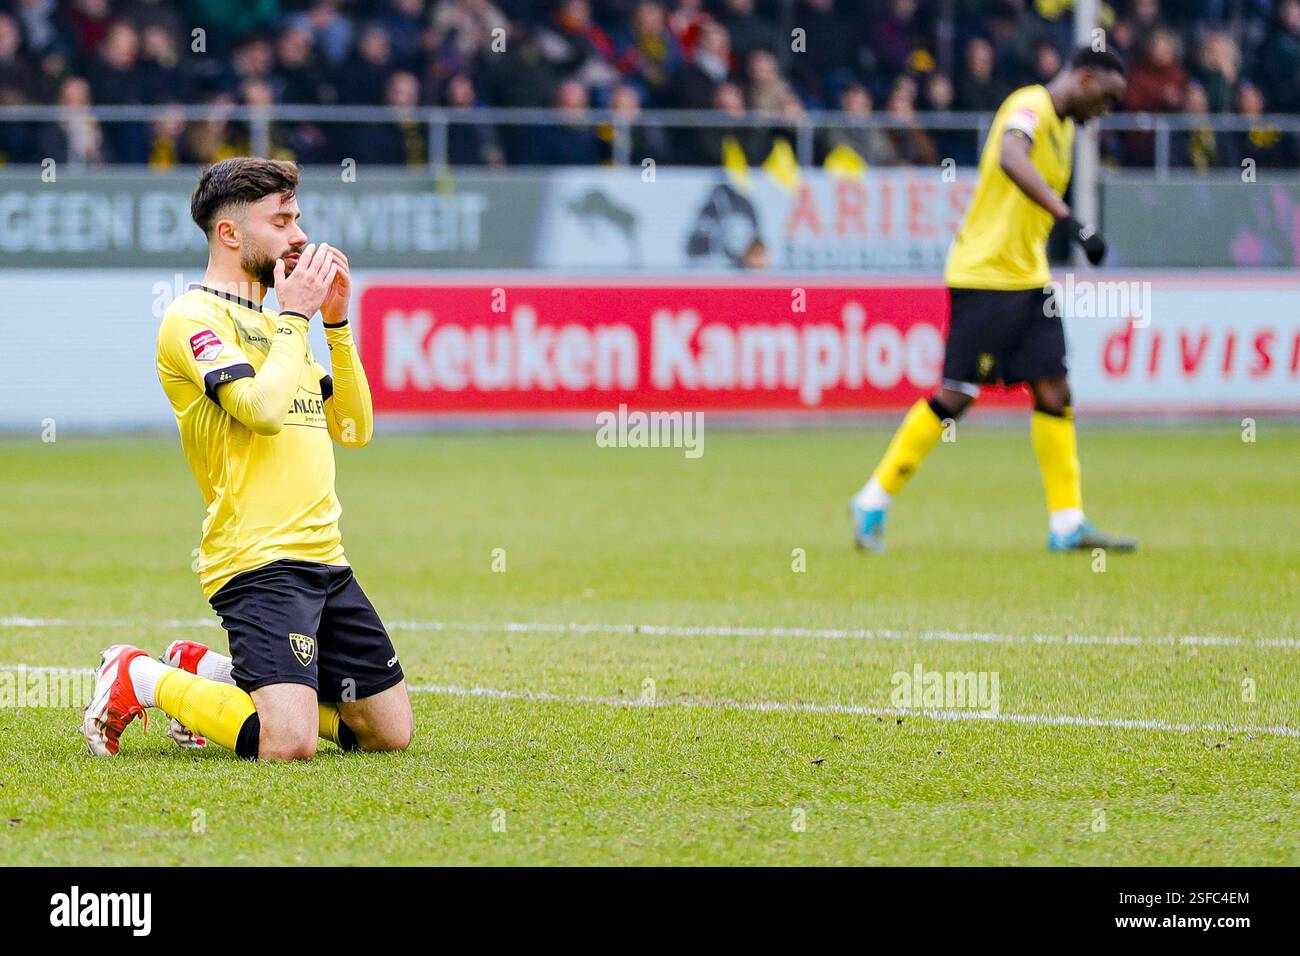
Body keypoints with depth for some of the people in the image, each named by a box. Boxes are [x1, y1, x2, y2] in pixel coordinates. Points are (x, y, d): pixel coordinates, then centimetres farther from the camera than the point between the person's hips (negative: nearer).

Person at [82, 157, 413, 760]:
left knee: (392, 731, 9)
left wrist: (337, 323, 12)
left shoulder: (271, 324, 21)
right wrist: (295, 315, -9)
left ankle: (211, 674, 21)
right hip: (257, 560, -9)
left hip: (323, 559, 9)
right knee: (289, 744, -24)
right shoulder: (194, 317, -7)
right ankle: (139, 681, 1)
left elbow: (354, 428, 21)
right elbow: (262, 407, -23)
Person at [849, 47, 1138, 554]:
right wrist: (1072, 221, -41)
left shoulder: (1064, 127, 17)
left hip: (1029, 280, 9)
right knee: (956, 395, -7)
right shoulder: (1030, 106, -13)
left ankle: (1068, 525, 4)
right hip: (984, 276, -9)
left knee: (1054, 393, 3)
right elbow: (1011, 160, -35)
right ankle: (873, 501, 5)